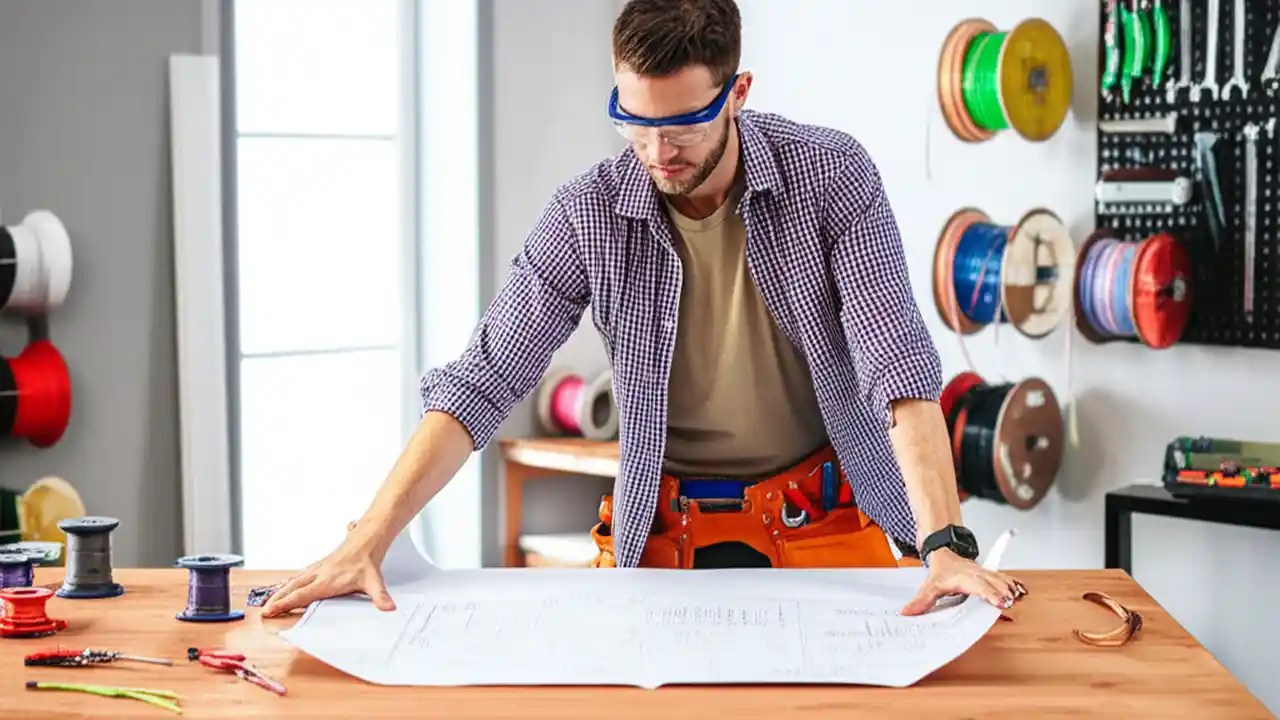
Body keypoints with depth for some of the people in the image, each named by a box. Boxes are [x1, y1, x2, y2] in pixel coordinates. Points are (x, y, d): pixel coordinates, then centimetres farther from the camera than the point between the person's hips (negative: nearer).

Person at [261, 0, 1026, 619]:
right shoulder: (588, 215, -10)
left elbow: (899, 367, -17)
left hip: (827, 524, 0)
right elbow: (479, 387, -10)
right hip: (661, 536, 1)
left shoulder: (833, 175, -12)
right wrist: (367, 543, -21)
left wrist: (944, 543, -30)